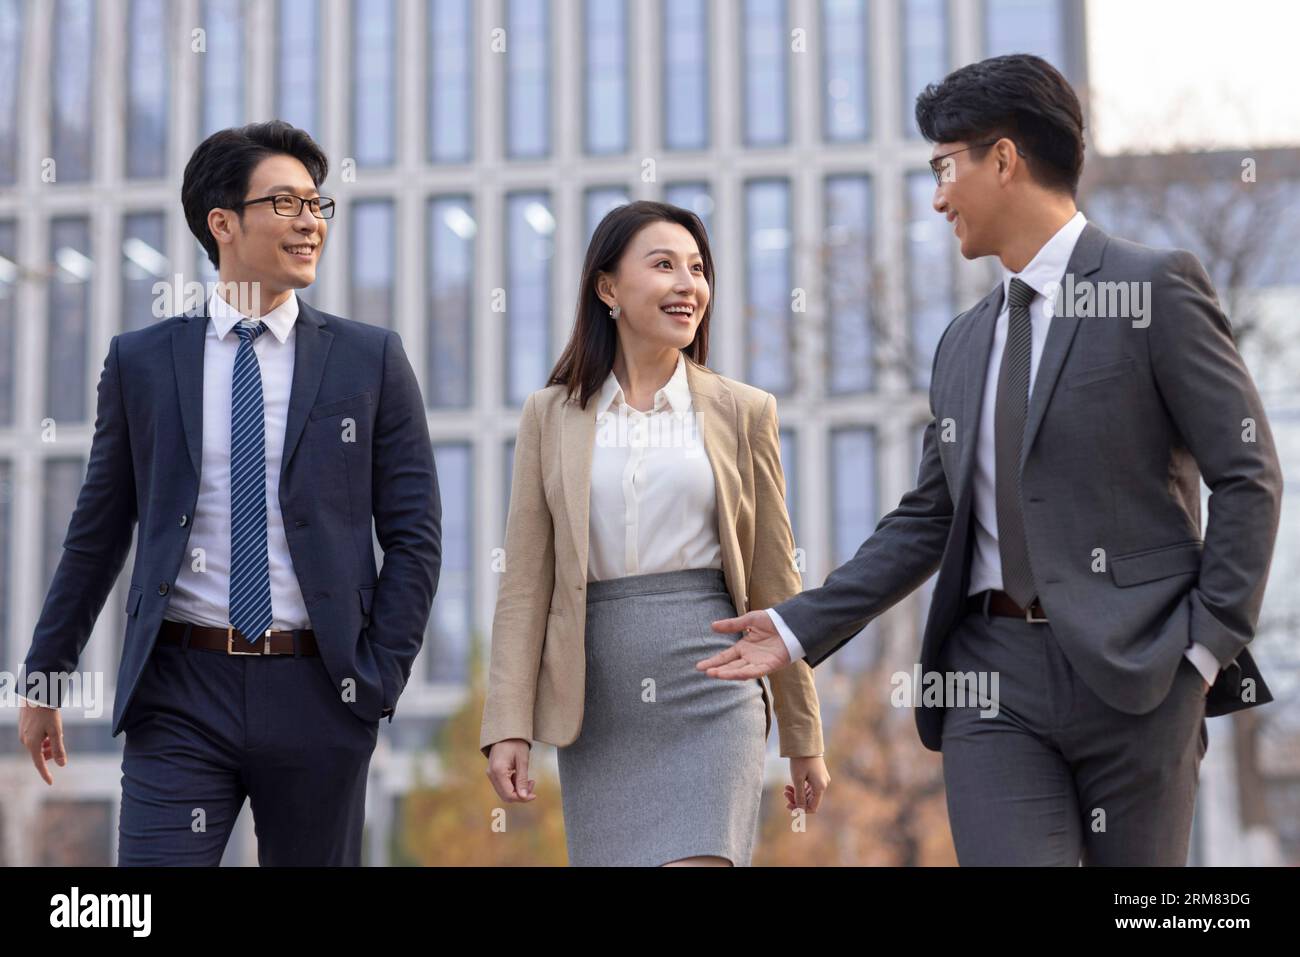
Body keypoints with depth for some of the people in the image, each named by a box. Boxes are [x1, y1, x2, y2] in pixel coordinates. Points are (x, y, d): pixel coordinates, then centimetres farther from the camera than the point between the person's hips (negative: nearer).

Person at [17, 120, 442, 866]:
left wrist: (378, 681, -4)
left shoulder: (371, 359, 3)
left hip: (317, 693, 0)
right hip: (181, 693, 0)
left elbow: (415, 536, 3)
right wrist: (46, 677, 13)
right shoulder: (143, 362, 5)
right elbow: (99, 529, 11)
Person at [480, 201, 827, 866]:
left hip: (712, 694, -1)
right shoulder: (551, 415, 6)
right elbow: (525, 585, 4)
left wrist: (804, 737, 10)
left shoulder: (743, 411, 5)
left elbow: (774, 585, 7)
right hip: (599, 708, 2)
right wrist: (508, 726, -4)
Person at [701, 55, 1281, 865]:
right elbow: (928, 519, 18)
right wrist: (800, 628, 11)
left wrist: (1209, 644, -11)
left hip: (1136, 670, -4)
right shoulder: (964, 343, 16)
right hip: (994, 671, 5)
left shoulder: (1156, 288, -3)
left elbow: (1248, 476, -4)